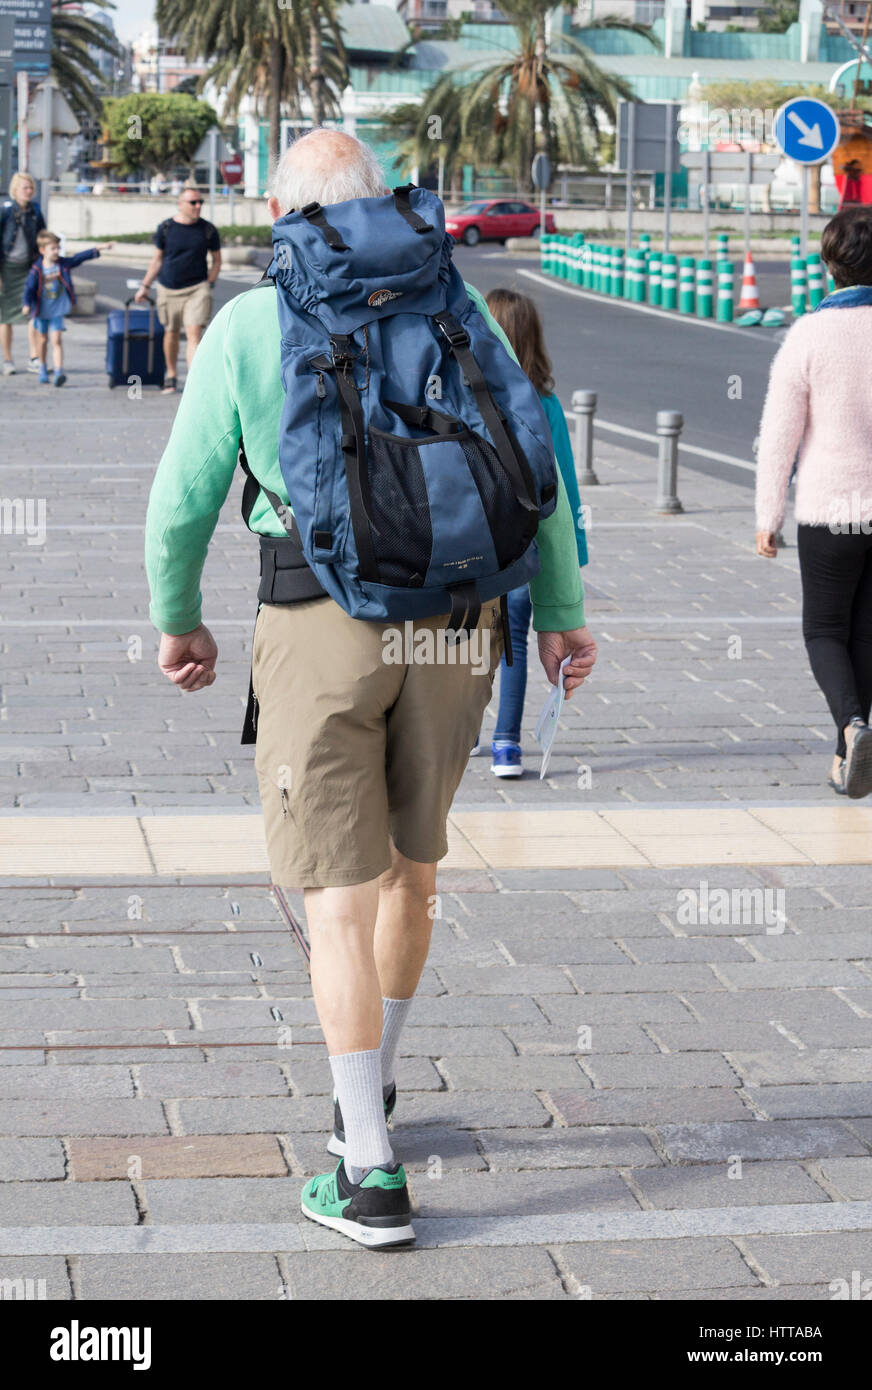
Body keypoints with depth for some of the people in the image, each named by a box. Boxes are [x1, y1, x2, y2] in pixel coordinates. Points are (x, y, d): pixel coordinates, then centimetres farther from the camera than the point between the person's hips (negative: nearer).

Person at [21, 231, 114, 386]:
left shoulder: (64, 263, -5)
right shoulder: (37, 270, -15)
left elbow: (80, 257, -8)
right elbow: (29, 287, -17)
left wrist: (98, 249, -15)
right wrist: (27, 304, -30)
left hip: (57, 310, 1)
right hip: (42, 310, -1)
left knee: (56, 340, -9)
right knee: (43, 339, 16)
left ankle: (58, 371, -19)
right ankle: (42, 368, 36)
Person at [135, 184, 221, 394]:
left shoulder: (208, 230, 0)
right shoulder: (166, 228, 0)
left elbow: (216, 260, 11)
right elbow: (157, 259, 10)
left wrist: (209, 284, 0)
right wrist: (145, 286, 10)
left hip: (197, 289, -2)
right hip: (169, 289, 2)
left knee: (194, 334, -14)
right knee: (171, 333, 14)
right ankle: (171, 375, 33)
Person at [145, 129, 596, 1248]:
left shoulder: (246, 327, -3)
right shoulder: (452, 309, 3)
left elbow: (184, 497, 2)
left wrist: (178, 620, 17)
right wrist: (561, 612, 11)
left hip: (321, 628, -3)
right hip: (452, 621, 3)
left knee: (340, 896, 0)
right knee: (410, 866, 21)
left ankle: (370, 1172, -4)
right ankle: (369, 1091, 37)